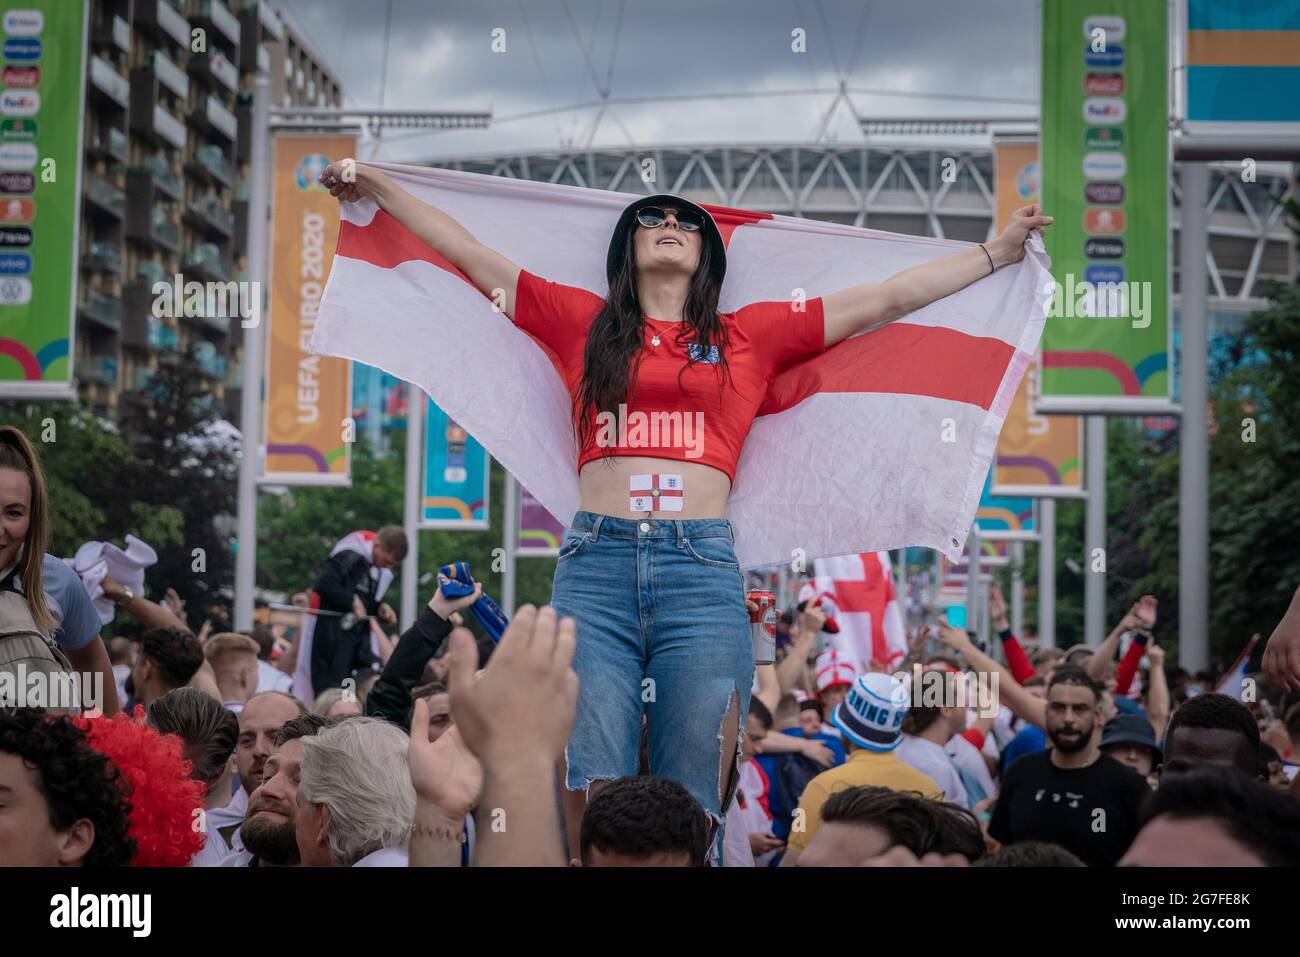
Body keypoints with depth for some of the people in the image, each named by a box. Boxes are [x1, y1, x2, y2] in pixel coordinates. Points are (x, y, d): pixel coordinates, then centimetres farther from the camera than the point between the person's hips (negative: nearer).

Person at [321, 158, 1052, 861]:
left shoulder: (749, 335, 17)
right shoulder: (585, 323, 19)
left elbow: (891, 297, 19)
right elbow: (474, 257, 23)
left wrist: (999, 252, 21)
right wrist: (377, 186, 26)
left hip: (703, 570, 0)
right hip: (596, 565, 0)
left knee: (690, 803, -1)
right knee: (590, 791, -7)